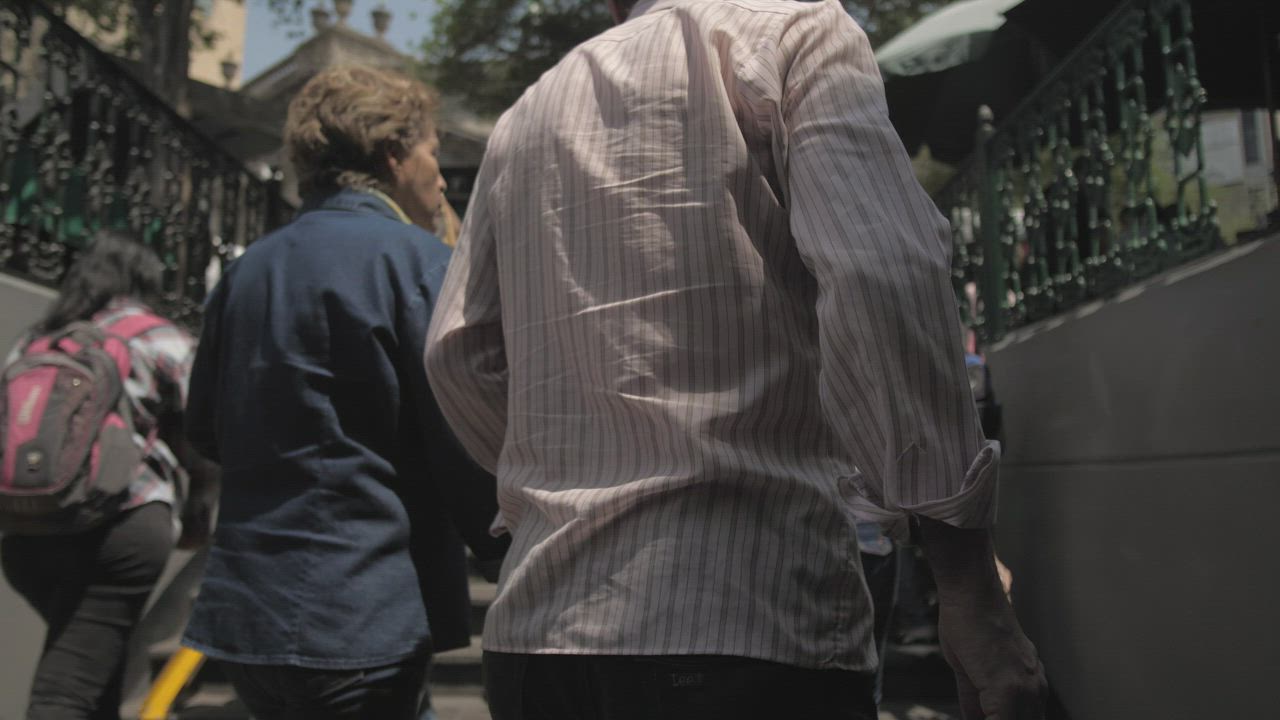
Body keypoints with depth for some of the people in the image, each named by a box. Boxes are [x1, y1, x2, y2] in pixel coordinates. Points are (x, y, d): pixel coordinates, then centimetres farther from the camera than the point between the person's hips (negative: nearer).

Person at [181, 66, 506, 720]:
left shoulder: (247, 269, 8)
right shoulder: (414, 258, -11)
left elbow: (205, 431, 14)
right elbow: (464, 442, -15)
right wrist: (508, 553, -1)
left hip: (241, 615, 7)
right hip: (360, 624, -7)